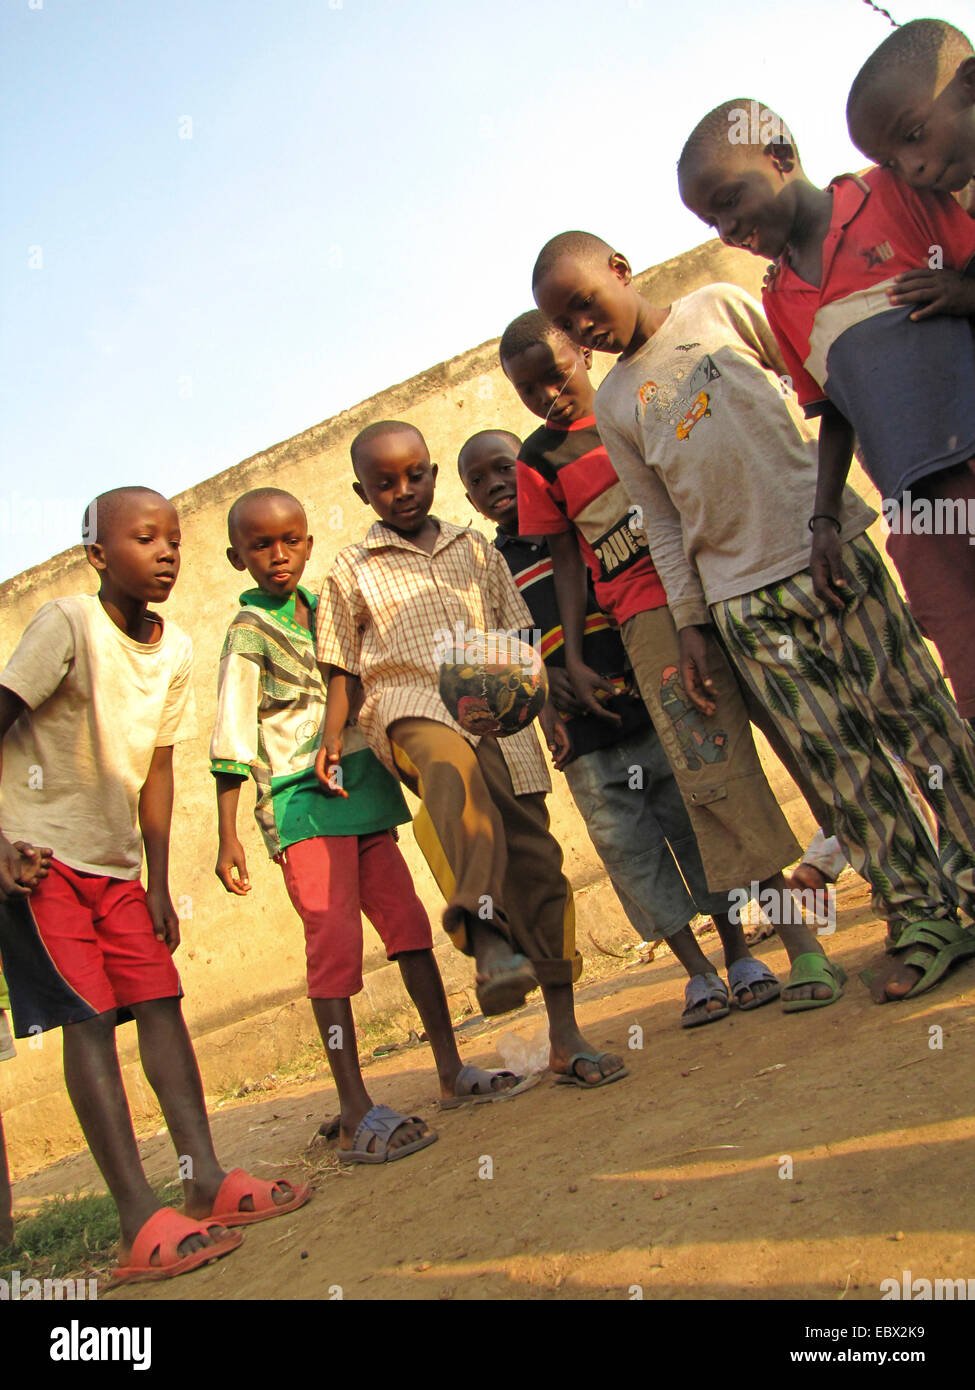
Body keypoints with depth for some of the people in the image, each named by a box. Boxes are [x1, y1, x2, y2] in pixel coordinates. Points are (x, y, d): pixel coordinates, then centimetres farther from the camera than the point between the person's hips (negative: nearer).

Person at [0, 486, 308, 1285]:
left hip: (114, 861, 6)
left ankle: (207, 1180, 9)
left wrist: (158, 883, 8)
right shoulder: (68, 623, -14)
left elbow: (157, 767, 9)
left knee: (160, 1001, 2)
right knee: (88, 1017, -11)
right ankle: (143, 1226, -10)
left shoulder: (176, 650, 4)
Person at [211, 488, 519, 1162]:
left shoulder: (323, 608, 14)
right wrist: (228, 838, -11)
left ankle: (453, 1068, 18)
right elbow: (231, 740, -8)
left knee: (408, 922, 7)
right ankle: (357, 1114, -7)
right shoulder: (249, 630, -5)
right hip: (303, 802, -6)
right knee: (335, 942, -10)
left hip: (363, 790, 7)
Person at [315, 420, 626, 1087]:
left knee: (535, 854, -3)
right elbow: (343, 665, 12)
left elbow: (516, 639, 18)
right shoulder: (352, 570, 11)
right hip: (409, 704, -3)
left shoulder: (476, 548, 17)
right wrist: (333, 734, -2)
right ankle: (485, 934, -52)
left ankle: (566, 1036, 6)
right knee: (453, 766, -41)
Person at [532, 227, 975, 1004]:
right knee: (836, 756, -1)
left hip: (833, 547, -1)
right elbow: (664, 525, 11)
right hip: (743, 599, 1)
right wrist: (691, 627, 8)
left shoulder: (720, 307, 7)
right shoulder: (615, 406, 11)